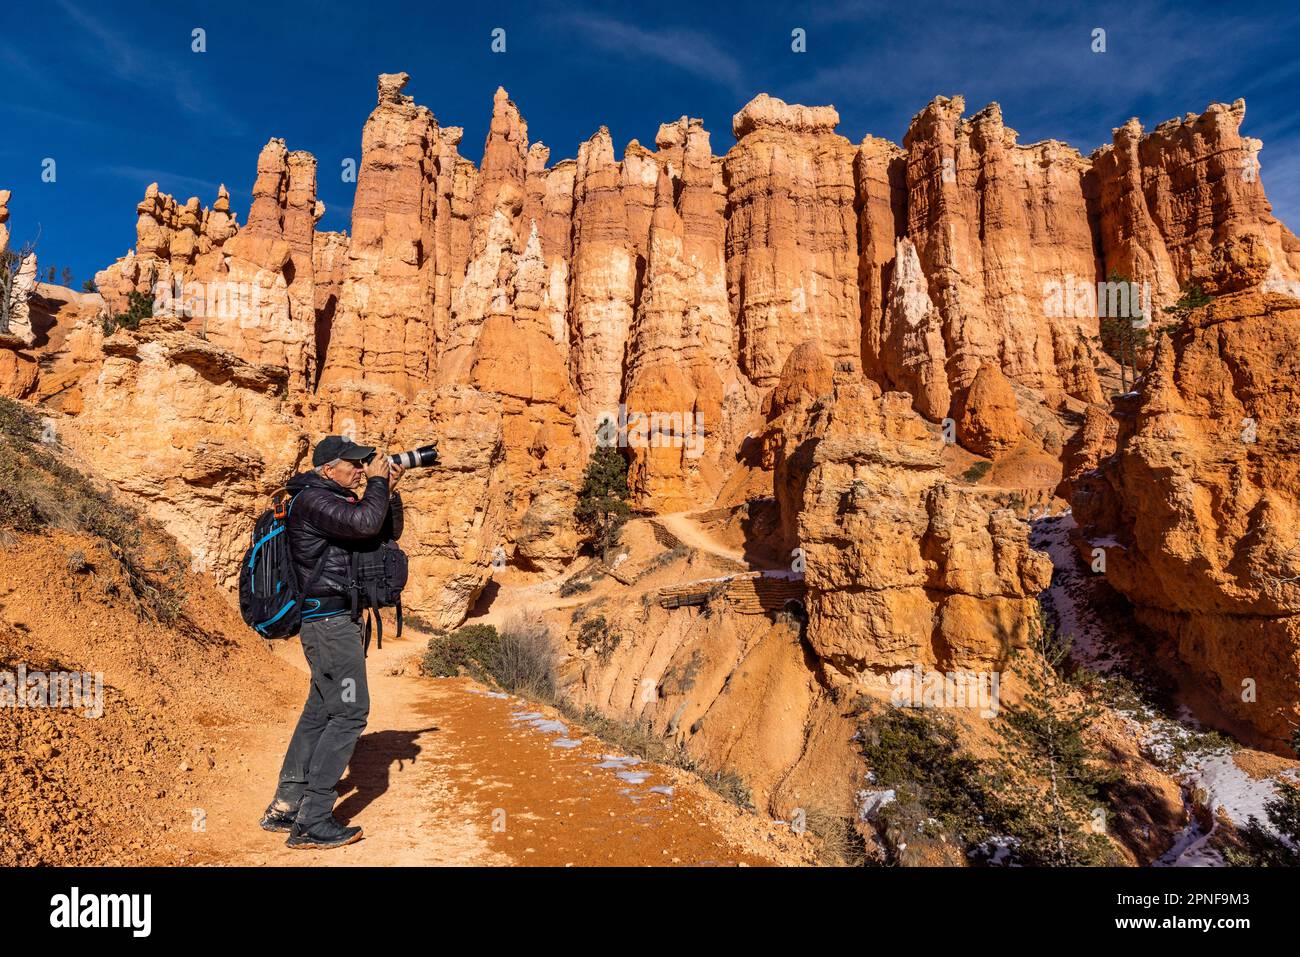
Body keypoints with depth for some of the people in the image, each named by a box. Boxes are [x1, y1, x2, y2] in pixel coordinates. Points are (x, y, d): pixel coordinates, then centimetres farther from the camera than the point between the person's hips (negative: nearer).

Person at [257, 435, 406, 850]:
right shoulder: (313, 499, -14)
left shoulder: (343, 499, 16)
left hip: (335, 620, 10)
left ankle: (285, 807, 25)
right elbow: (365, 523, -29)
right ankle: (312, 821, -2)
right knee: (350, 711, -8)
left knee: (320, 710, 15)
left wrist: (389, 490, 3)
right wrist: (377, 482, -14)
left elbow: (388, 533, 16)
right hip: (329, 619, -10)